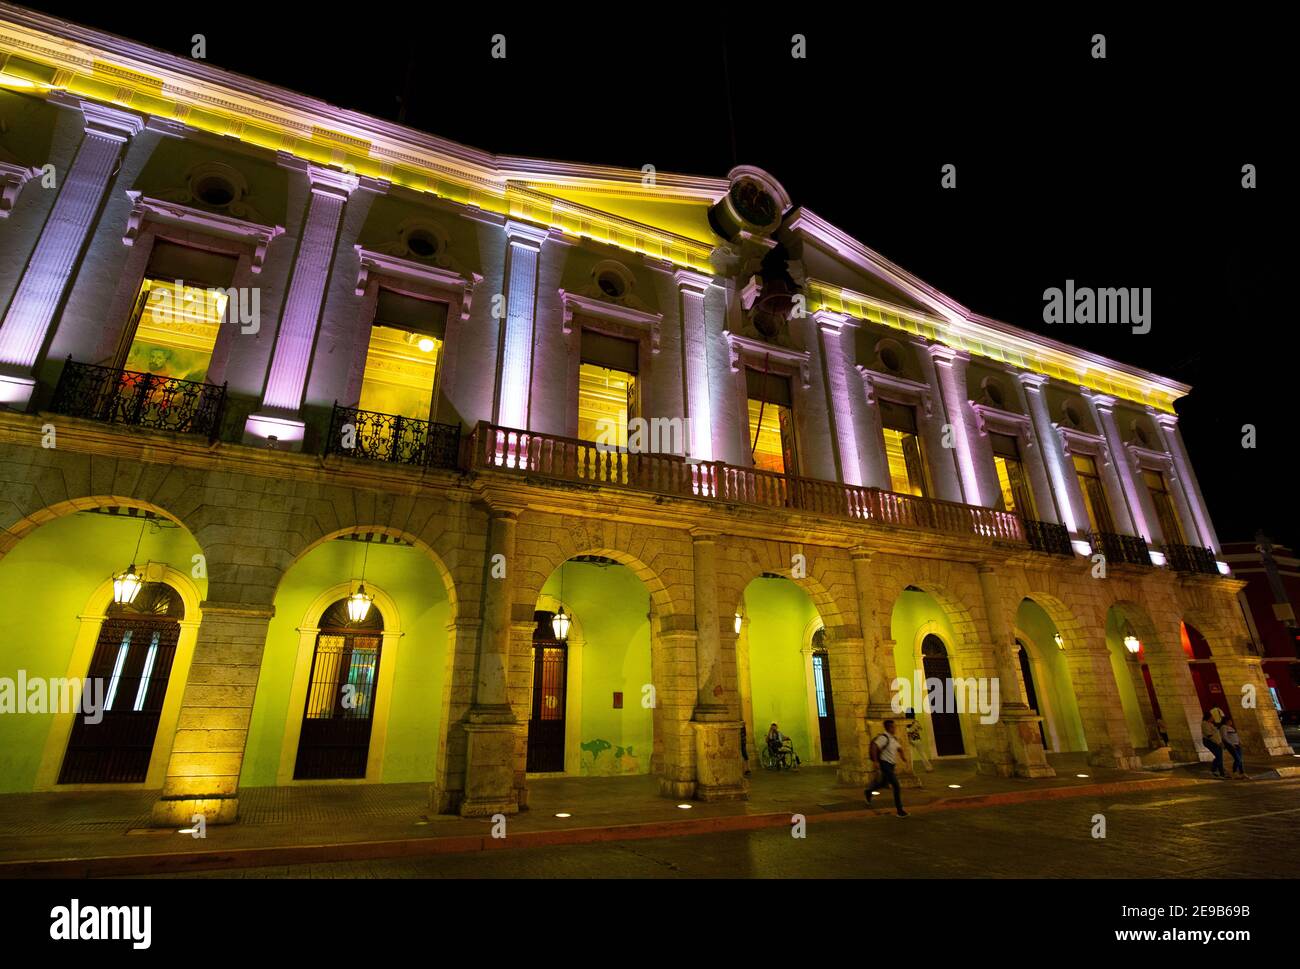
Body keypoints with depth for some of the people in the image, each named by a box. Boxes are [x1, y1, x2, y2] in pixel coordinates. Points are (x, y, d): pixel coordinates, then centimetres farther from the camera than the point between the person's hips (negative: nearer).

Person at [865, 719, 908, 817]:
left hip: (891, 765, 9)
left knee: (883, 783, 24)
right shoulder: (883, 737, -19)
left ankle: (868, 792, 46)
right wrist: (875, 761, -30)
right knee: (896, 786, -12)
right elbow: (874, 747, -29)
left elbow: (899, 748, 24)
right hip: (885, 764, -9)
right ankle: (899, 810, -5)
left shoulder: (894, 738, 9)